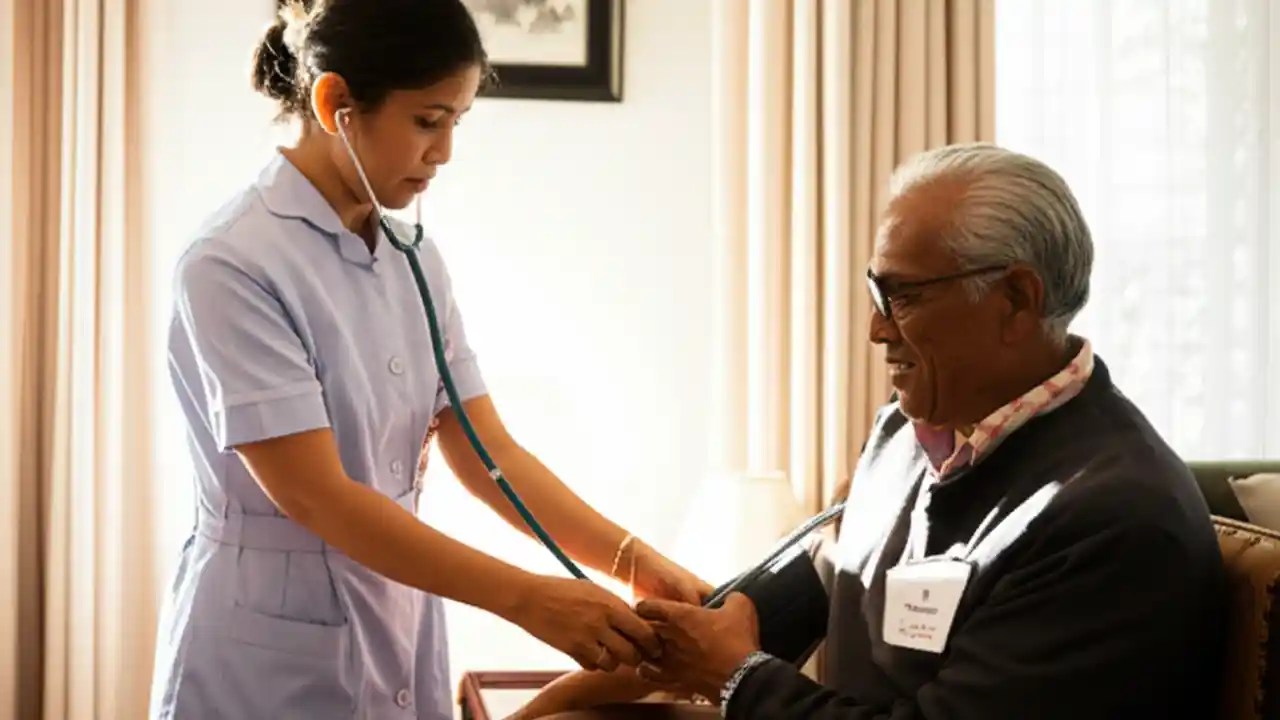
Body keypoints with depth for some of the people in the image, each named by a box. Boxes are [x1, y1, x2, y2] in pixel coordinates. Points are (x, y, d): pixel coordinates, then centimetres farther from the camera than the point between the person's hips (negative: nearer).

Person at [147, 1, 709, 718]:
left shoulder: (414, 259, 4)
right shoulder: (234, 265, -17)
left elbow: (486, 452, 0)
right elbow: (314, 495, -22)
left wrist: (635, 560, -12)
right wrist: (526, 598, -24)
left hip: (400, 644, 7)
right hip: (272, 662, -6)